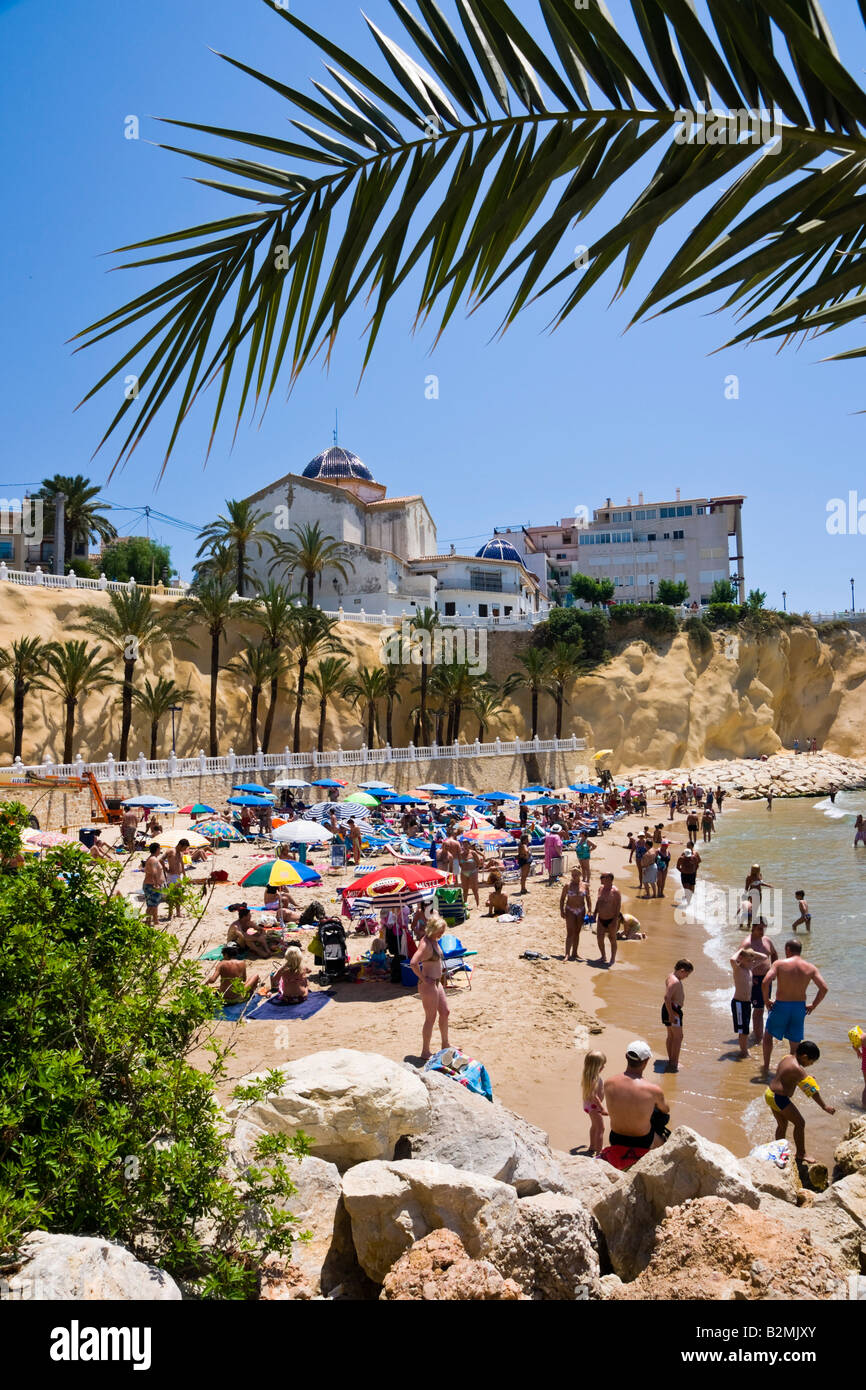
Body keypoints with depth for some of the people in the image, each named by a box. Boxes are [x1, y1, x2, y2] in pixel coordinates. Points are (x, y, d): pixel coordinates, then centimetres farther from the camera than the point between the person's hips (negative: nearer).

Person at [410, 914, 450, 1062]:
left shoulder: (434, 941, 7)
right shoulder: (426, 944, -23)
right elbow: (413, 963, -34)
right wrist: (423, 978, -24)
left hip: (437, 982, 10)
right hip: (428, 984, -10)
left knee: (444, 1012, 19)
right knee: (431, 1018, -1)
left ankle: (445, 1044, 36)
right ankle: (425, 1052, 11)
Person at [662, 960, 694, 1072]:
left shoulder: (671, 976, 9)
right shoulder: (675, 981, -23)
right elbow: (667, 997, -30)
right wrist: (671, 1015, -28)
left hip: (669, 1009, 11)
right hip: (673, 1010, -11)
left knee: (671, 1036, 19)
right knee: (678, 1036, -4)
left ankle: (671, 1060, 29)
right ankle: (673, 1064, -1)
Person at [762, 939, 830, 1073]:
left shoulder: (779, 964, -8)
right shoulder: (811, 968, 1)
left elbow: (766, 982, -19)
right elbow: (824, 988, -5)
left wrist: (766, 1001, -6)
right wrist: (813, 1006, 5)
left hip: (781, 1006, -2)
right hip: (800, 1007, 2)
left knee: (768, 1035, 19)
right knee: (795, 1043, 15)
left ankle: (766, 1067, 23)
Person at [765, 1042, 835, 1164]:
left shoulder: (787, 1058, 6)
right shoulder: (798, 1069, -22)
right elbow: (812, 1090, -19)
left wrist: (807, 1077, 29)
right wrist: (824, 1107, -12)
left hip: (769, 1093, 9)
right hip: (779, 1098, -9)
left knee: (782, 1124, 23)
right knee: (800, 1123, 5)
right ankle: (801, 1155, 14)